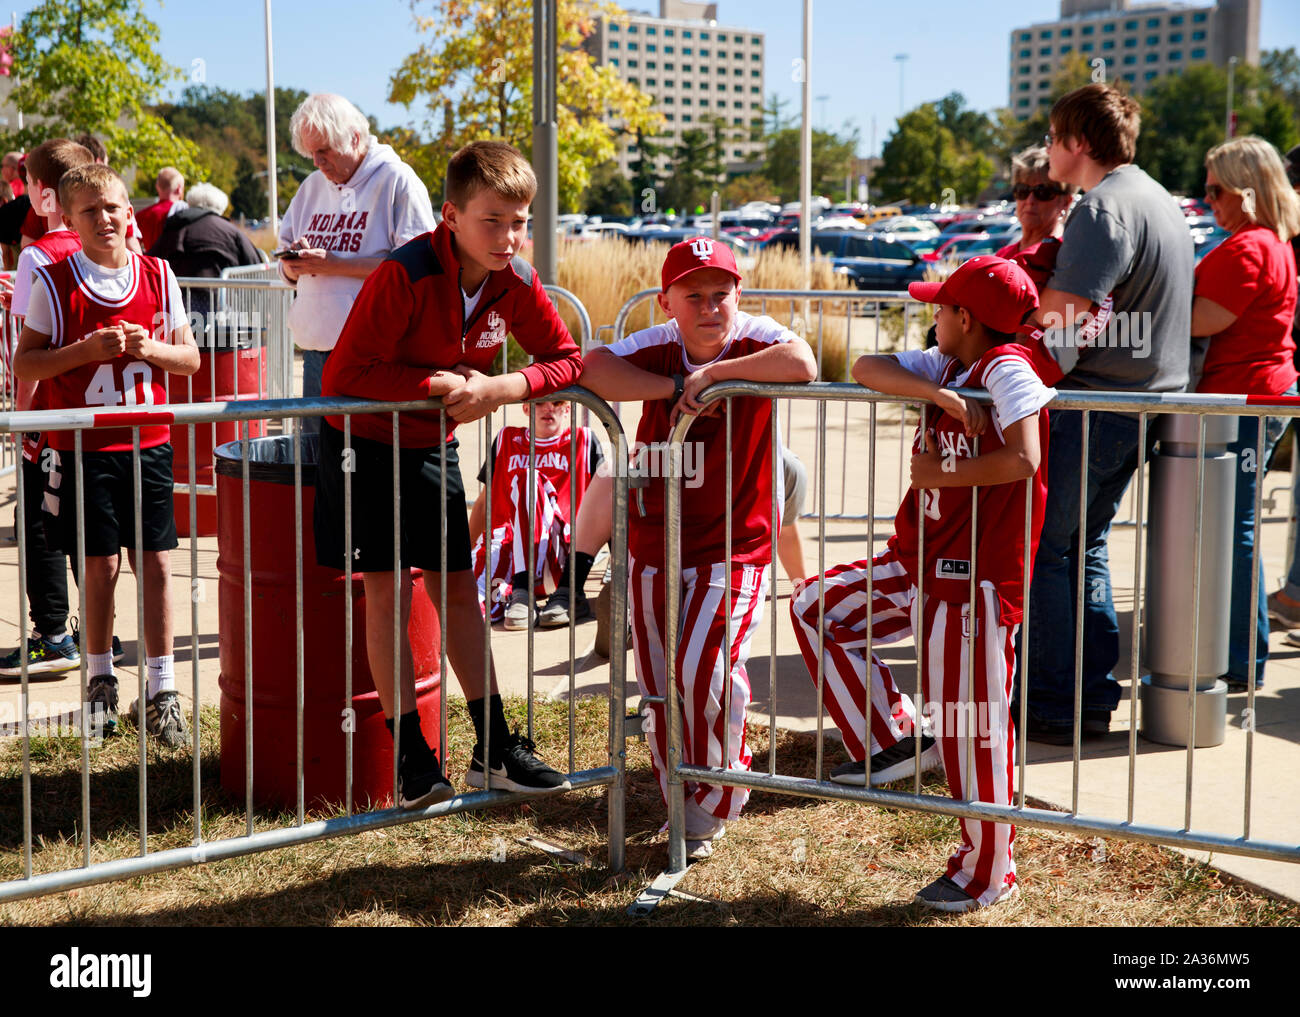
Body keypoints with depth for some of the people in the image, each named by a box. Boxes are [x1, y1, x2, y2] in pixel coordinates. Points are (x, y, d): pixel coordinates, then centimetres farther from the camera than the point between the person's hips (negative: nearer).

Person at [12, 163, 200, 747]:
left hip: (148, 443, 2)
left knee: (154, 565, 1)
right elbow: (23, 364, -3)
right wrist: (85, 350, -17)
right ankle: (101, 683, 20)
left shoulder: (157, 276, 5)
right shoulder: (56, 282, -3)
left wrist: (149, 347, -10)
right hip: (83, 448, -2)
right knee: (100, 566, 3)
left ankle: (161, 691, 8)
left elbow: (189, 359, 9)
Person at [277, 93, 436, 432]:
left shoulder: (397, 181, -2)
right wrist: (293, 266, -2)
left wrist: (336, 264, -15)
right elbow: (287, 270, 24)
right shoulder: (313, 186, 19)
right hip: (317, 352, 7)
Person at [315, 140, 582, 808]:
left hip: (434, 448, 6)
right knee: (389, 595, -6)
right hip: (367, 444, -5)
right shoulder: (404, 276, -28)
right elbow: (342, 377, -28)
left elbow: (565, 359, -5)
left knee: (459, 589, 9)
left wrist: (498, 389, -23)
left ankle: (494, 748, 14)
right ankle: (412, 755, 2)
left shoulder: (516, 283, -11)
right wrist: (440, 385, -29)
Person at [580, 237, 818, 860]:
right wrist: (676, 385, -28)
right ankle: (683, 807, 31)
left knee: (706, 672, -15)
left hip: (733, 547, -4)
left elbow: (803, 365, -34)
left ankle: (710, 810, 8)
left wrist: (713, 371, -27)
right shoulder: (656, 347, -4)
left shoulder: (754, 340, -11)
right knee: (660, 687, 11)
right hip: (654, 545, 4)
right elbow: (592, 370, -23)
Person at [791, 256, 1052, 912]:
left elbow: (1023, 460, -28)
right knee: (815, 607, 12)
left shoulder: (1006, 369, -14)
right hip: (919, 563, 9)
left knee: (972, 728, -1)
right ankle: (891, 741, 17)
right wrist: (938, 394, -17)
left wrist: (941, 474, -16)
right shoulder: (945, 367, 9)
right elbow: (865, 369, -3)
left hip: (975, 579, -9)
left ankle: (986, 875, 16)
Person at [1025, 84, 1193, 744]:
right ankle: (1095, 697, 20)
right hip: (1150, 398, 10)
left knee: (1044, 549, -1)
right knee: (1083, 547, 17)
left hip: (1096, 405, -10)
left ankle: (1055, 706, 2)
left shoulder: (1103, 208, -16)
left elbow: (1062, 313, -26)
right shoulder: (1160, 201, 16)